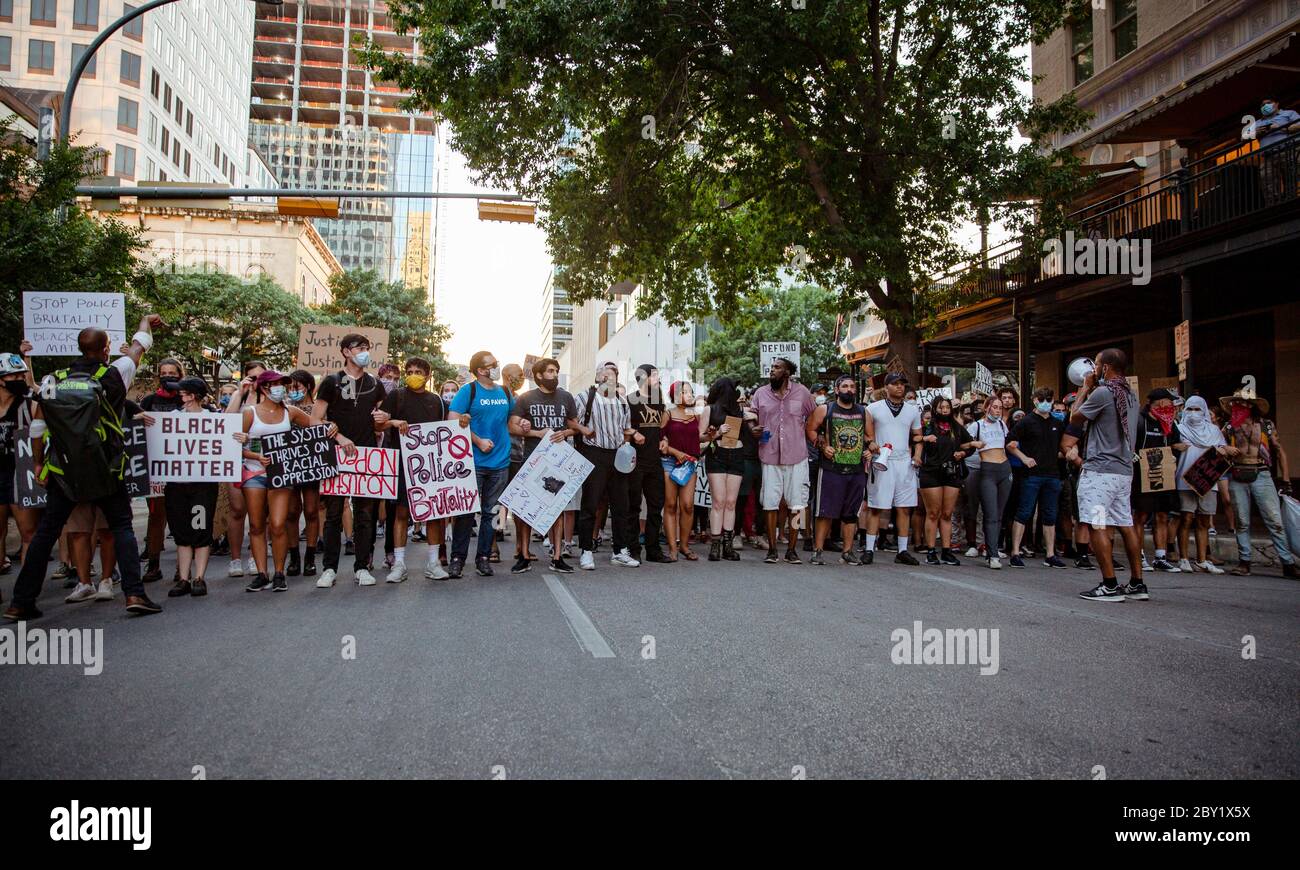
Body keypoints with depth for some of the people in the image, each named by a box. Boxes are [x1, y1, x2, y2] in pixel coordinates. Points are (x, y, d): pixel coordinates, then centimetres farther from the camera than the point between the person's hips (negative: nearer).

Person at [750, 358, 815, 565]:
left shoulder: (802, 392, 3)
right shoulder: (760, 393, 7)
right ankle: (772, 549, 10)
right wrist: (754, 429, -9)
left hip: (796, 457, -1)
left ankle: (791, 549, 13)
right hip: (770, 456, 1)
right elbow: (751, 418, 11)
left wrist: (807, 433, 3)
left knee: (795, 505, 3)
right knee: (771, 504, 2)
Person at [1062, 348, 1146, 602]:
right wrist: (1091, 389, 20)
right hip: (1124, 469, 9)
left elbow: (1075, 418, -1)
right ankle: (1137, 584, 16)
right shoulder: (1130, 395, 14)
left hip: (1100, 470, -9)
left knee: (1096, 525, -8)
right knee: (1126, 524, 12)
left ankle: (1110, 586, -10)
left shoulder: (1102, 392, -13)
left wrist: (1086, 388, 9)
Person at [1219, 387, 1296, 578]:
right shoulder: (1229, 428, 8)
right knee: (1242, 523, 5)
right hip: (1237, 478, 1)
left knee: (1275, 521, -4)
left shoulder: (1266, 425, 5)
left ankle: (1288, 564, 3)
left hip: (1261, 476, -1)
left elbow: (1280, 452, 7)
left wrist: (1286, 481, 4)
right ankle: (1244, 562, 12)